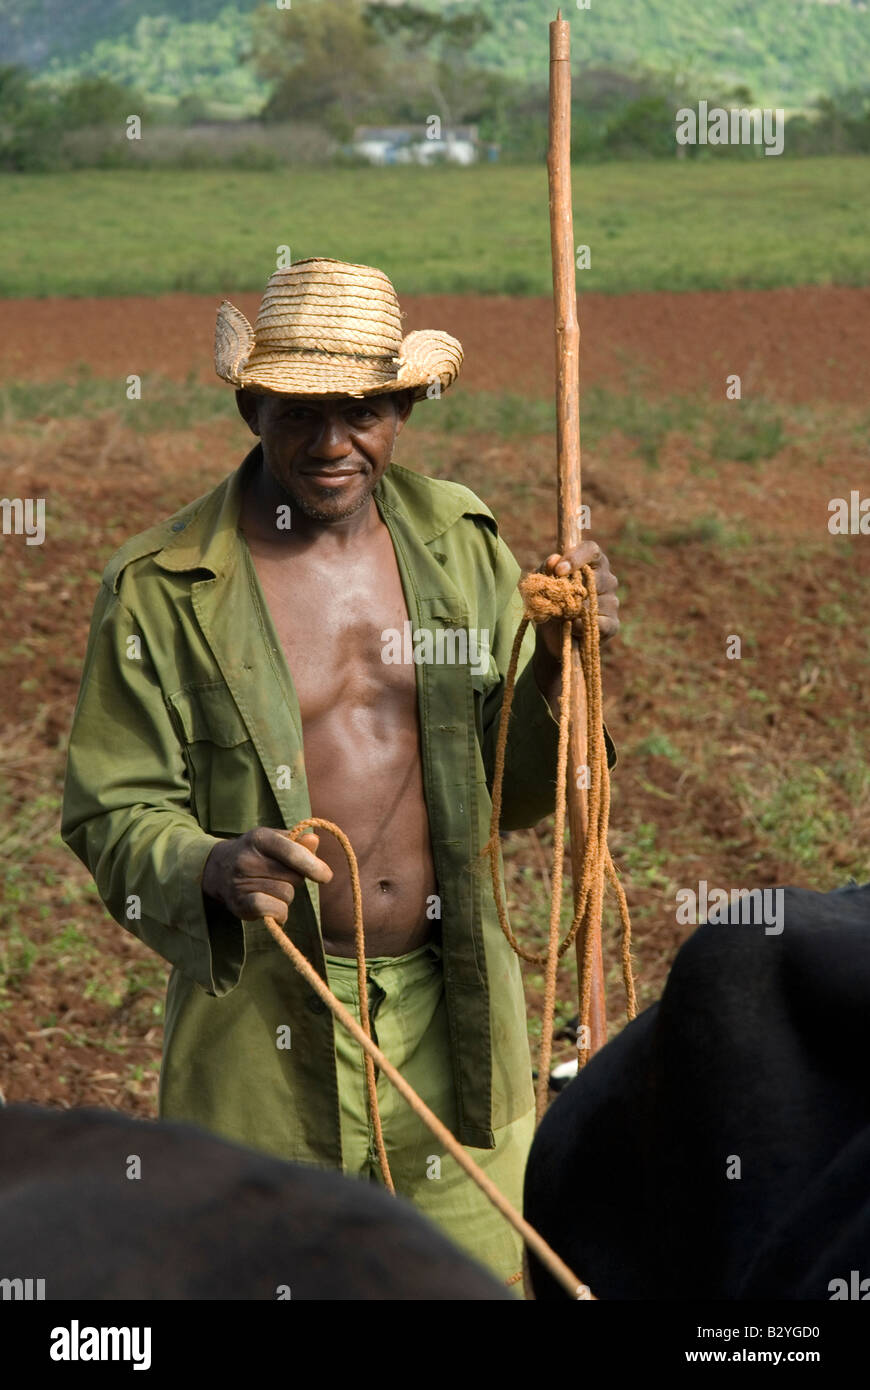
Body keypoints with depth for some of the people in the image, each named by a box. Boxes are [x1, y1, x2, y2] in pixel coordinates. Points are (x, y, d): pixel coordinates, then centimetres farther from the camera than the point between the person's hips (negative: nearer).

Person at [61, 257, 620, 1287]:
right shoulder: (160, 589, -7)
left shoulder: (459, 546, 5)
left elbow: (515, 795, 11)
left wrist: (557, 661, -7)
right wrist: (210, 870, -26)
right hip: (265, 1036, -3)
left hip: (456, 1021, 3)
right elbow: (113, 815, -6)